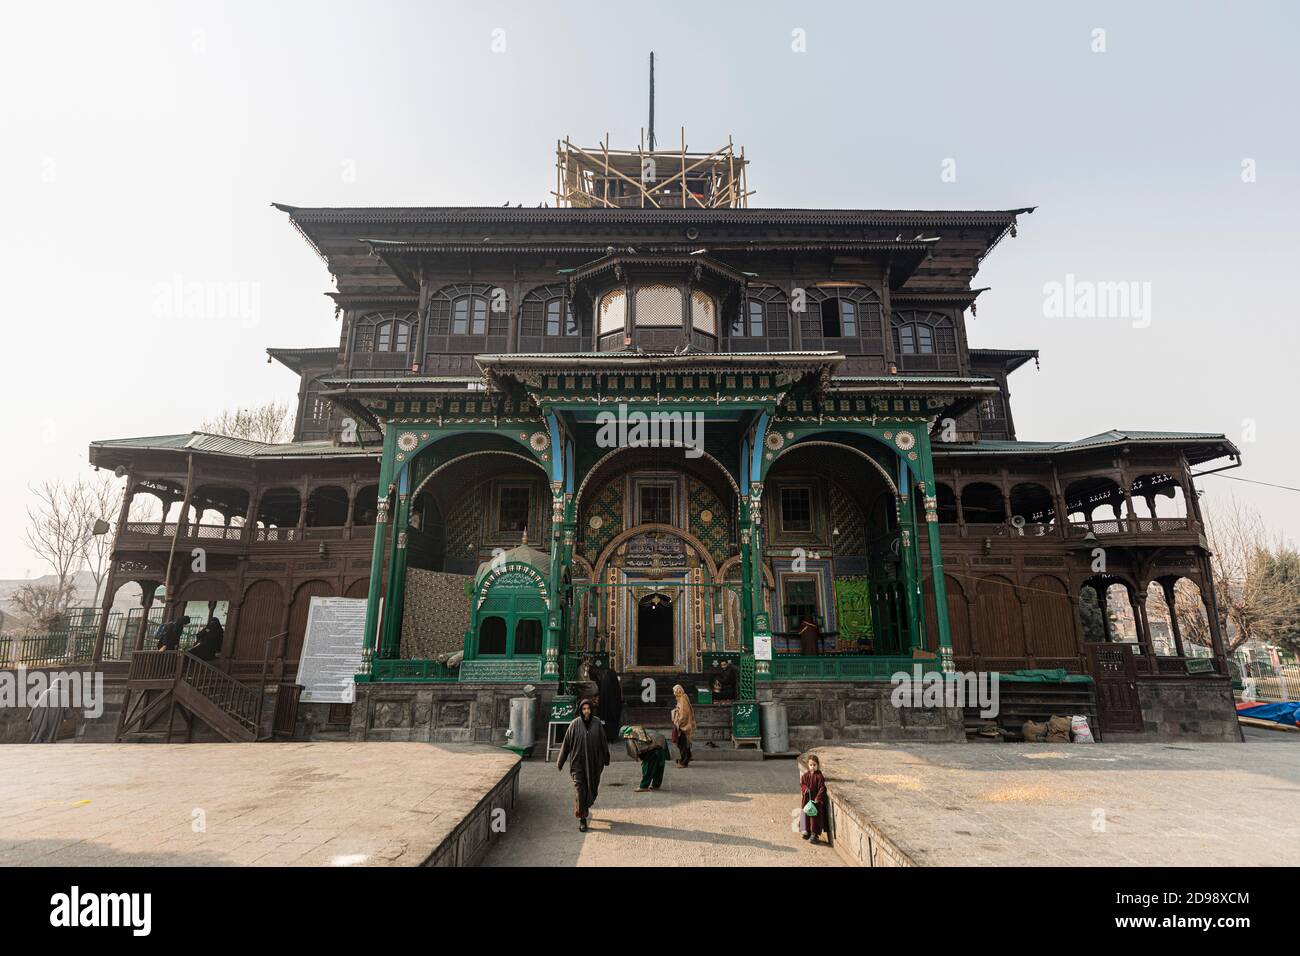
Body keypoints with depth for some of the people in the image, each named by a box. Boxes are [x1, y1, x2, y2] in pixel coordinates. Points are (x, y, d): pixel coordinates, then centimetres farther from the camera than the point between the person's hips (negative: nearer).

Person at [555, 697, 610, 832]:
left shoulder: (597, 723, -3)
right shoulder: (574, 724, -7)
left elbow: (603, 742, 6)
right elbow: (566, 743, -2)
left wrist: (606, 759, 12)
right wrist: (560, 763, 1)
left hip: (593, 762, 2)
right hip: (578, 761, -2)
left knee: (591, 788, 13)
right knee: (579, 789, -8)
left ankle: (584, 807, 43)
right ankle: (582, 820, 0)